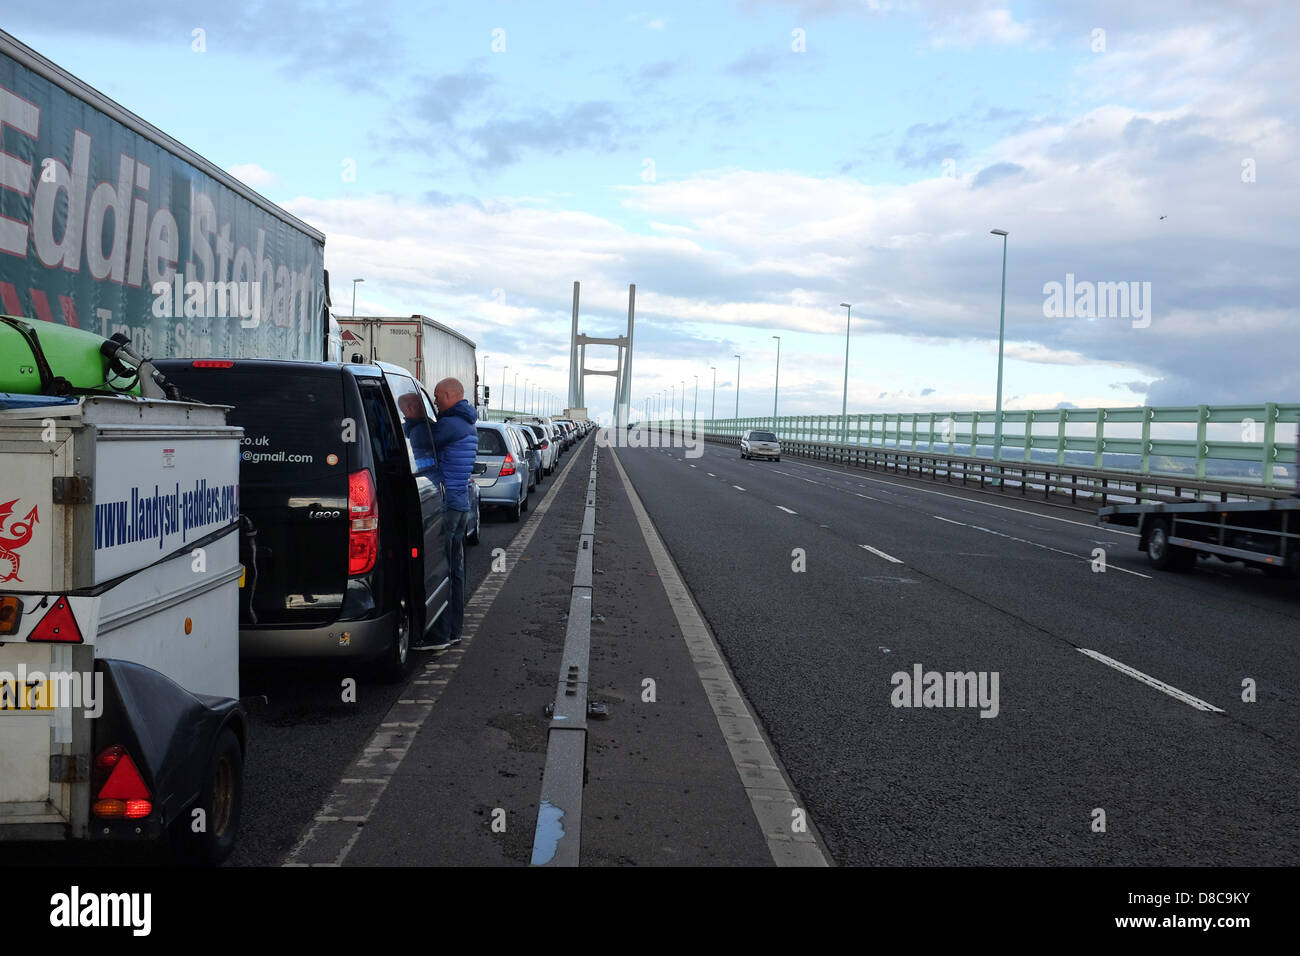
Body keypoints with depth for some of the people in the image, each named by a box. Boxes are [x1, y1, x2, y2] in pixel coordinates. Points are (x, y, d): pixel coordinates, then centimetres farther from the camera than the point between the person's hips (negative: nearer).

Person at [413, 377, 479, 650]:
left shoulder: (449, 425, -15)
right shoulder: (469, 427, 16)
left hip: (446, 503, -10)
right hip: (462, 504, 10)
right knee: (455, 569, 13)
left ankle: (439, 635, -3)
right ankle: (454, 630, 20)